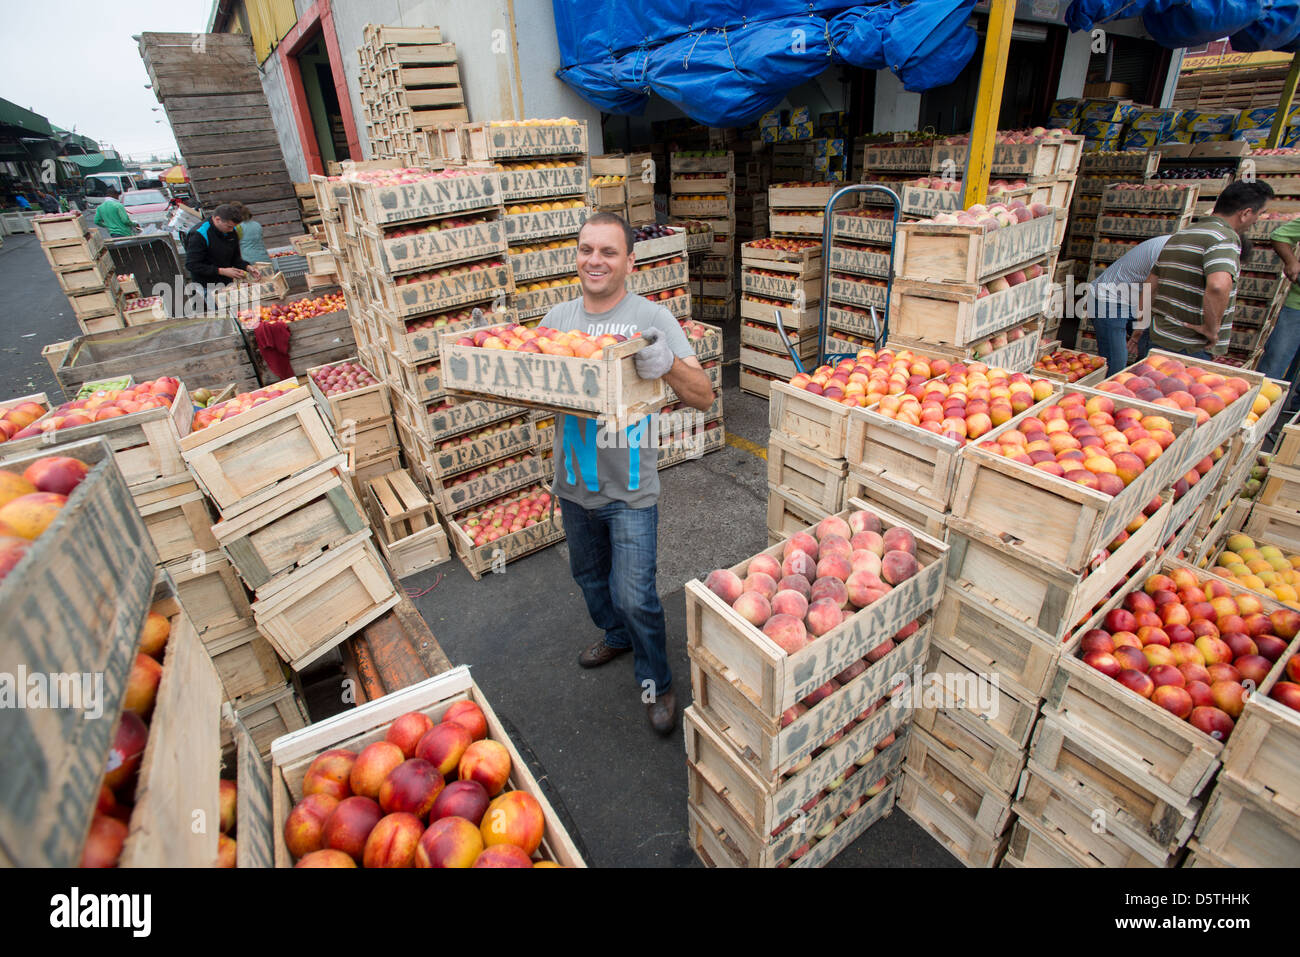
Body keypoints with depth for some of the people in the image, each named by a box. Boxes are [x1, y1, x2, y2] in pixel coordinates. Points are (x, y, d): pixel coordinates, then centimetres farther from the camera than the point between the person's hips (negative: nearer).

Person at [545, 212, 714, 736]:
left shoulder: (652, 319, -11)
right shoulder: (557, 319, 2)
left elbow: (704, 398, -18)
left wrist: (667, 364, -38)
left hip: (631, 490, -5)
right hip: (574, 482, 5)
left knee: (634, 596, -2)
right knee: (589, 575, 24)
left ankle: (655, 682, 25)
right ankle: (617, 635, 53)